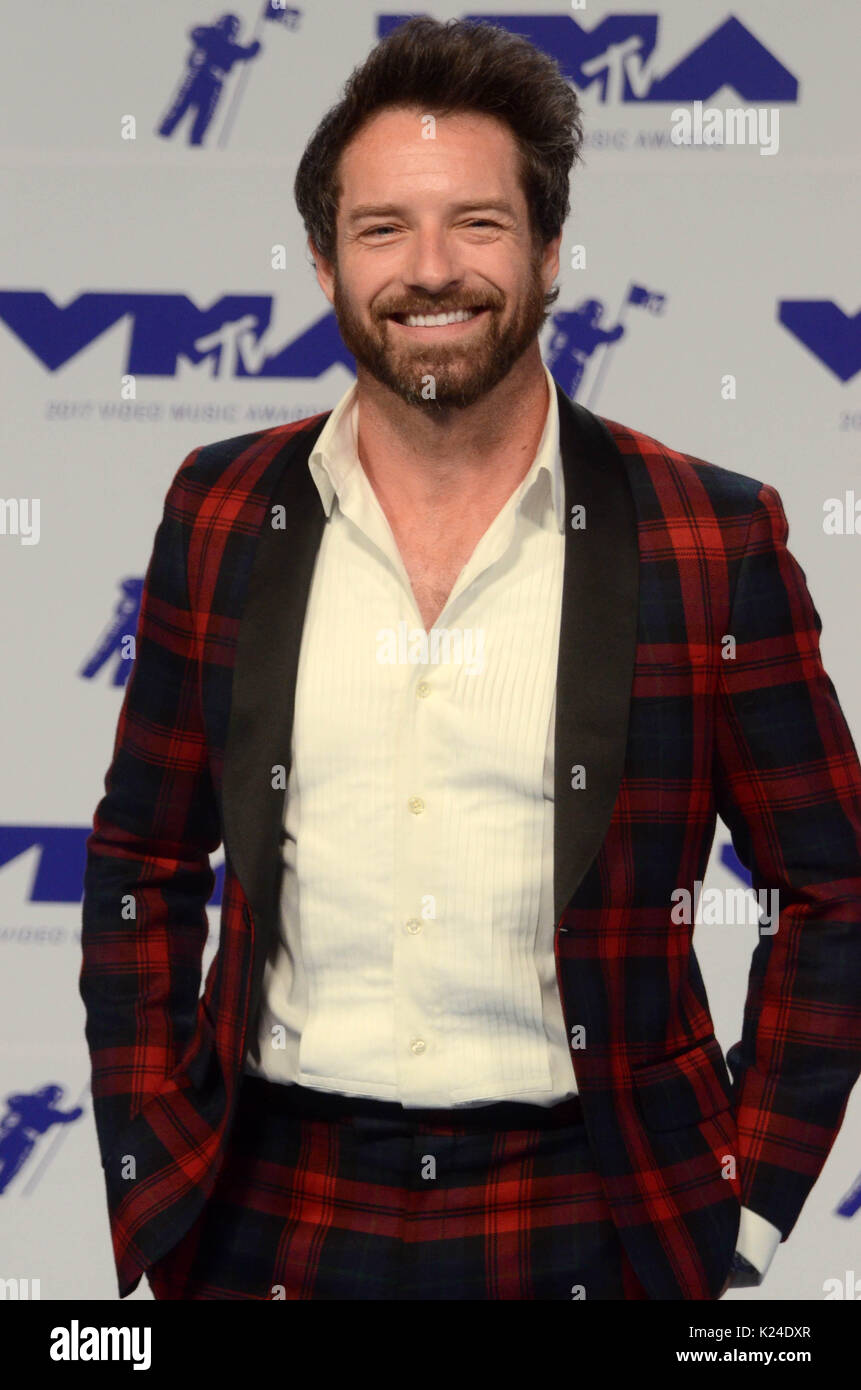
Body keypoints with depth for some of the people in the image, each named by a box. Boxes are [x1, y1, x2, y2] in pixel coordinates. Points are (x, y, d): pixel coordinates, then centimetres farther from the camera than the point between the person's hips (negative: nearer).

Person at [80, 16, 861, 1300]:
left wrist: (750, 1209, -3)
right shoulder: (221, 517, 2)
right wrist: (152, 1194, 2)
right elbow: (142, 867, 9)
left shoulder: (709, 539, -4)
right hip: (275, 1218, 2)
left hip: (591, 1219, -1)